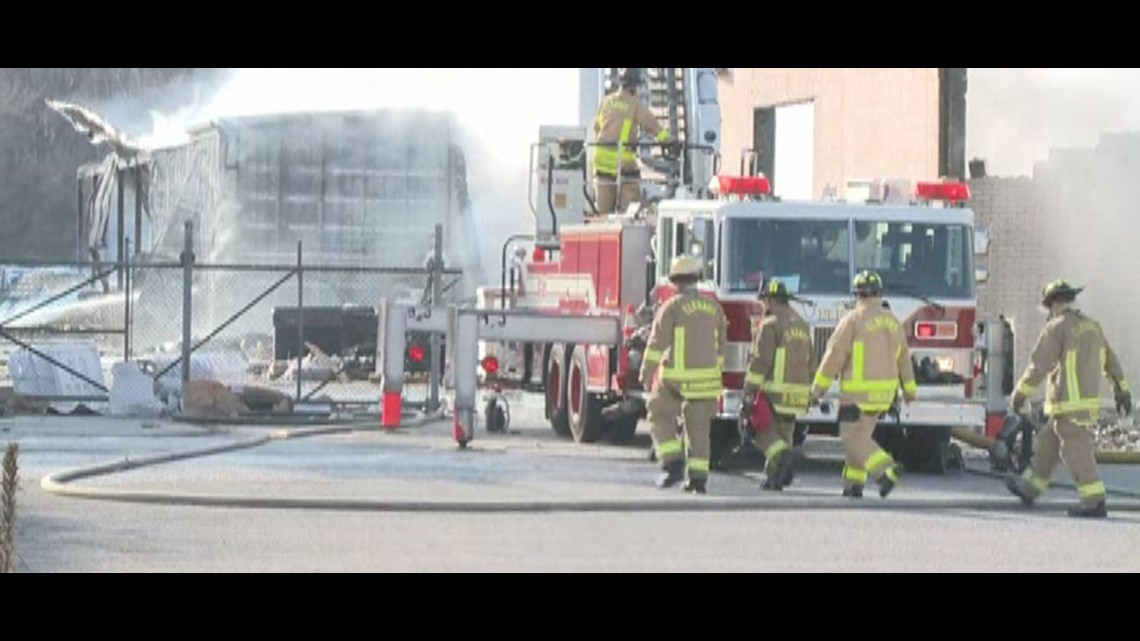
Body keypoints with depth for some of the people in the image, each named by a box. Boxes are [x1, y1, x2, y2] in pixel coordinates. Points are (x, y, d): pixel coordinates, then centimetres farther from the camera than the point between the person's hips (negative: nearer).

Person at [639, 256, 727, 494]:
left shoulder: (672, 307, -7)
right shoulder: (713, 307, 9)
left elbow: (657, 343, -12)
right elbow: (720, 345, 18)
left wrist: (646, 374, -11)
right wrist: (715, 372, 29)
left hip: (677, 377, -4)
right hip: (706, 375, 4)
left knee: (662, 417, 12)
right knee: (699, 427, 9)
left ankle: (672, 462, -2)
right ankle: (698, 477, 7)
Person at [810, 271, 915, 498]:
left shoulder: (853, 320, -11)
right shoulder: (892, 322, 8)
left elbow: (835, 356, -12)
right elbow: (904, 358, 15)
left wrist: (819, 387, -4)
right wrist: (910, 390, 24)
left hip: (859, 390, -7)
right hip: (885, 391, 7)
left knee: (854, 440, -5)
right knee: (860, 436, 17)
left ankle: (886, 469, -24)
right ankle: (854, 484, 15)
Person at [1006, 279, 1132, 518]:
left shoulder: (1057, 328, -12)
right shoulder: (1092, 327, 11)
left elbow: (1038, 365, -15)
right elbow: (1111, 362, 17)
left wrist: (1020, 394, -8)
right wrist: (1122, 392, 23)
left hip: (1069, 403, -9)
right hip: (1090, 398, 9)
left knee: (1077, 452, -7)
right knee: (1049, 443, 20)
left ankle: (1094, 502, -12)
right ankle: (1030, 488, 31)